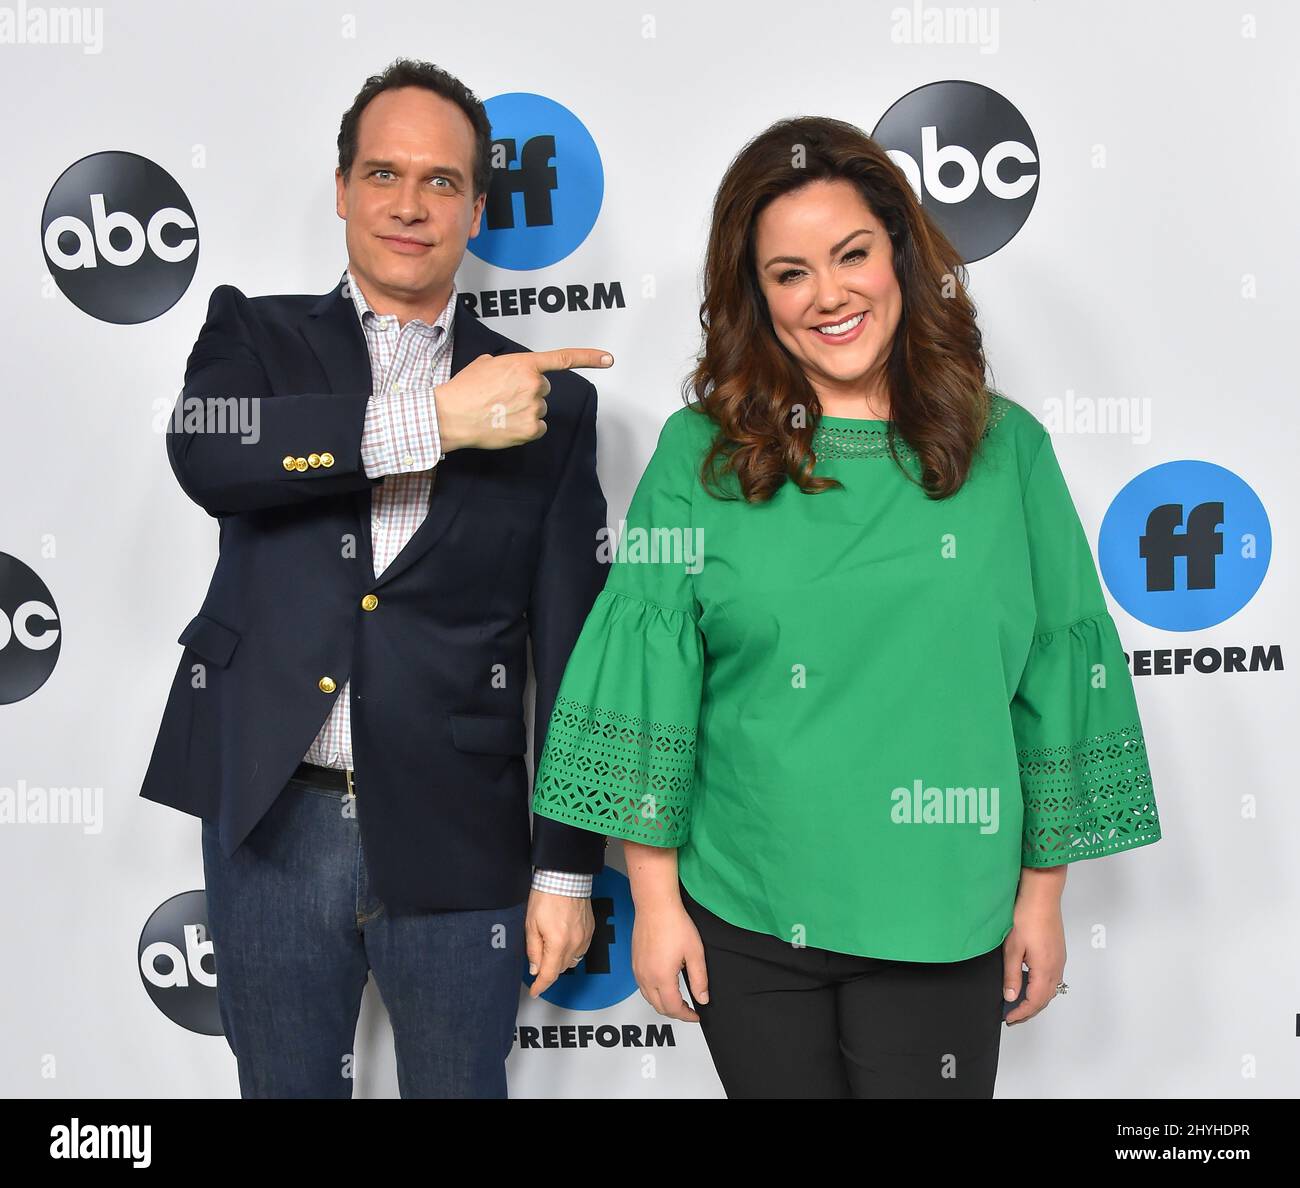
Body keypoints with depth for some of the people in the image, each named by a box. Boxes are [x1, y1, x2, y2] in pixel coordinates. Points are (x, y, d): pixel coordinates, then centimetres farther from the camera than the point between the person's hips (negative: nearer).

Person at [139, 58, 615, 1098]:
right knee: (283, 1087, 19)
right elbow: (204, 455, -19)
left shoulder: (544, 400, 4)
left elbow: (571, 651, 2)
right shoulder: (258, 335, 5)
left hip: (455, 843, 0)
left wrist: (568, 869, 0)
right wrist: (437, 417, -24)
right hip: (272, 828, 1)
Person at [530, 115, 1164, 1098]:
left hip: (941, 922, 0)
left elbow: (1057, 674, 3)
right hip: (746, 919, 0)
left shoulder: (1005, 447, 0)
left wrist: (1043, 892, 5)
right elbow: (646, 672, -4)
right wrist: (655, 894, -4)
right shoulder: (702, 453, -3)